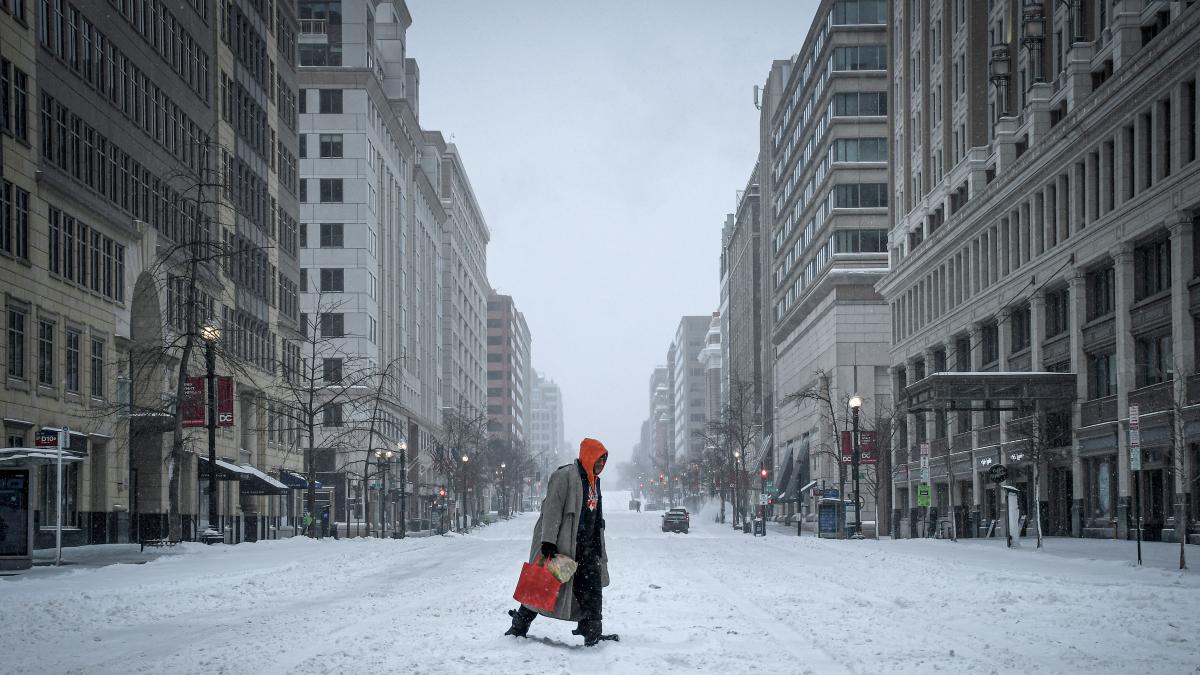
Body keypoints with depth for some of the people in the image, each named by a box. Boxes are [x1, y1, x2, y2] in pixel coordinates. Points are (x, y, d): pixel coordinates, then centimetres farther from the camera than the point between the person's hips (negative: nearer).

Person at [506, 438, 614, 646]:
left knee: (592, 588, -1)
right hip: (559, 546, -8)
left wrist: (598, 550, 24)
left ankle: (592, 633, 3)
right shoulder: (565, 476, -13)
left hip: (584, 548, 8)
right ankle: (519, 627, 12)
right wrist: (548, 541, -24)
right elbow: (552, 509, -18)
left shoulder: (593, 480, 16)